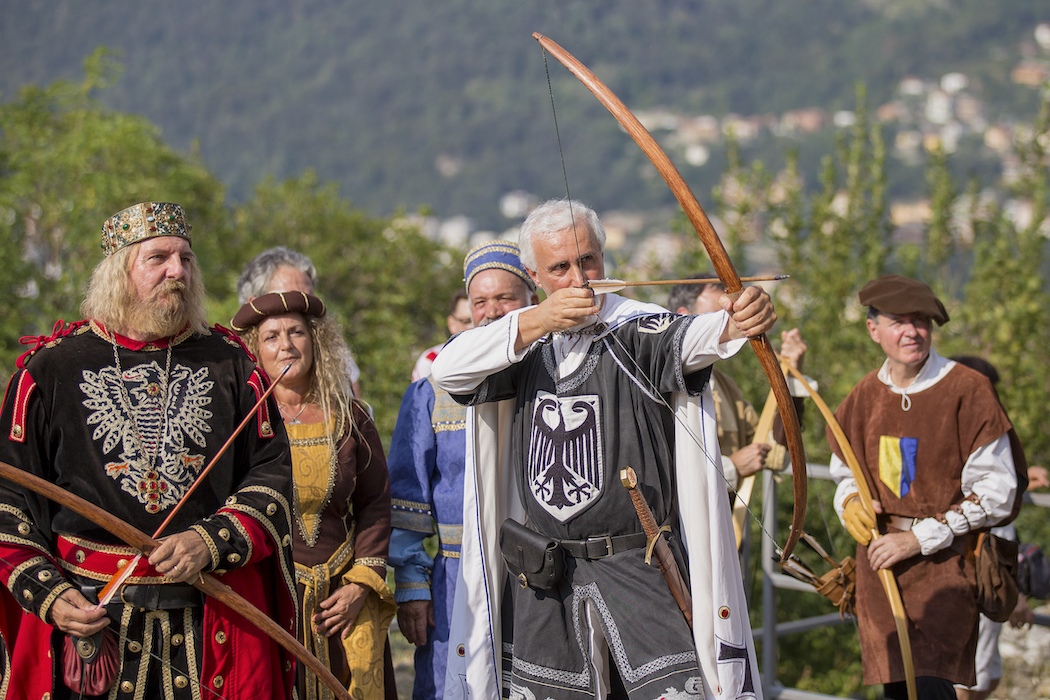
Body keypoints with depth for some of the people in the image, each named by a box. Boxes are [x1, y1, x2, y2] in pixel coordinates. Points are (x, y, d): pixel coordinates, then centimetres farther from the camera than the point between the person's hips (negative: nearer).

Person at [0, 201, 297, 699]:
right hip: (91, 614, -1)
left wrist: (210, 543, -12)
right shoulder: (50, 368, 4)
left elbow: (273, 471, 4)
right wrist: (47, 595, -6)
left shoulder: (230, 364, 8)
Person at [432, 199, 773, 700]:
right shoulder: (526, 341, 8)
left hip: (638, 564, -4)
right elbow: (447, 371, -6)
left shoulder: (637, 332, -6)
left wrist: (737, 322, -51)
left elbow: (689, 339, -27)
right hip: (543, 566, 4)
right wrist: (535, 321, -17)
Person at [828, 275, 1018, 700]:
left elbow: (996, 491, -9)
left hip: (944, 563, -5)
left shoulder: (968, 390, -8)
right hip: (878, 565, 5)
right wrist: (849, 502, -2)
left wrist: (920, 538, -12)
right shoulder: (864, 397, 9)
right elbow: (844, 473, 23)